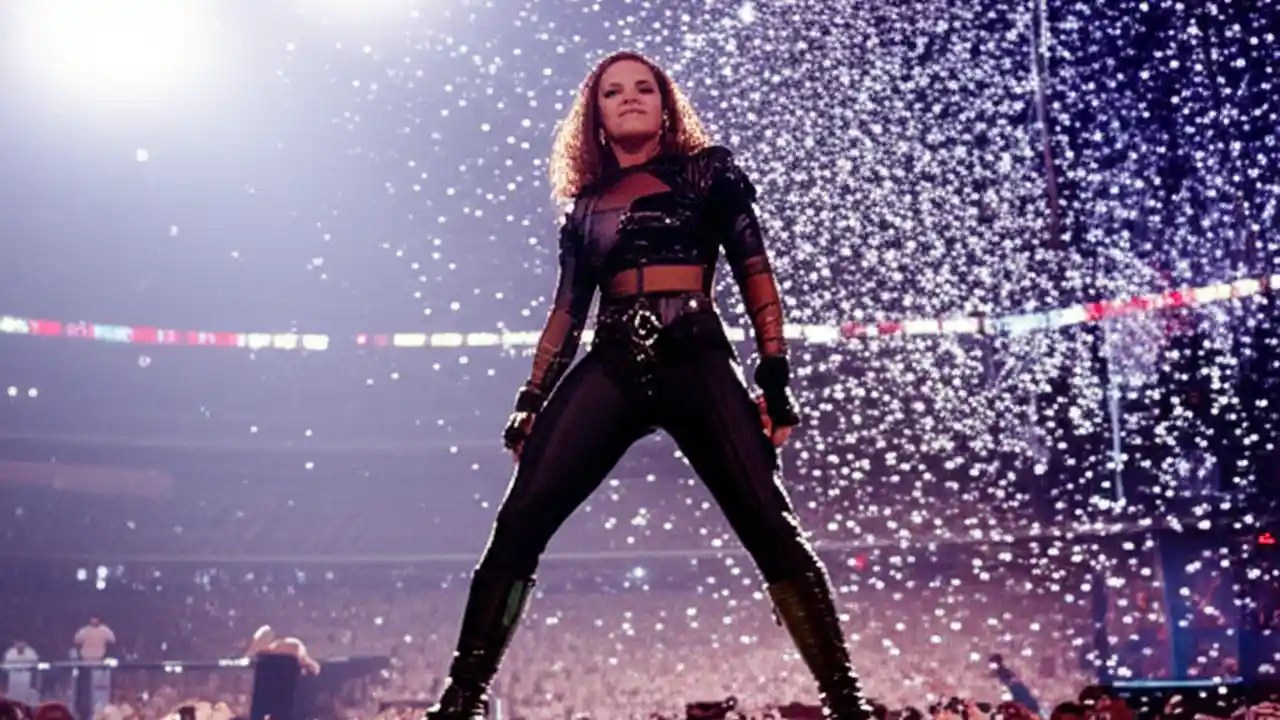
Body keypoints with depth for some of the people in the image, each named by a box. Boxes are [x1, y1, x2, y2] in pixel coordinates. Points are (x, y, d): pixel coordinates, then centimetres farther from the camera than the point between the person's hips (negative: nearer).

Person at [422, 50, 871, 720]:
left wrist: (774, 377, -5)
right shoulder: (586, 205, 21)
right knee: (517, 524, -12)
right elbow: (566, 312, 20)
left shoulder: (709, 170, 12)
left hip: (697, 361, -2)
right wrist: (530, 401, 11)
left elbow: (755, 274, 6)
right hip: (609, 368, 3)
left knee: (770, 527, -13)